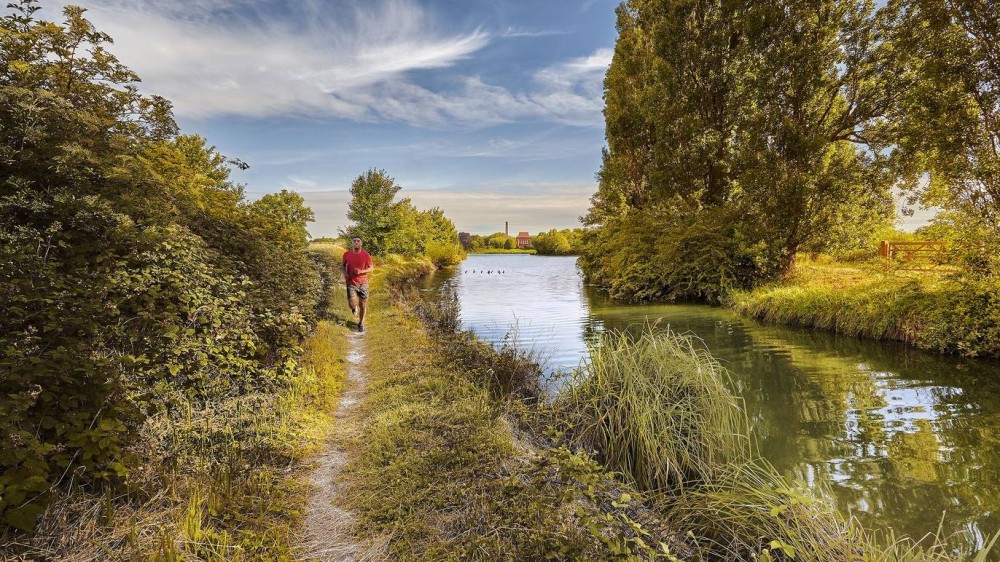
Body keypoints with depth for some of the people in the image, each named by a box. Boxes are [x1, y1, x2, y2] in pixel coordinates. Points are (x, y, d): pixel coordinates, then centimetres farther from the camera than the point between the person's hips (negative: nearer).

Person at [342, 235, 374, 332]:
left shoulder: (366, 255, -8)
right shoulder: (346, 254, -3)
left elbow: (371, 268, -1)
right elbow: (344, 265, 15)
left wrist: (361, 271, -19)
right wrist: (345, 273, -5)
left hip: (363, 283, 0)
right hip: (351, 283, 0)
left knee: (363, 305, 7)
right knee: (352, 304, -14)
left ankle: (361, 323, 30)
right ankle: (355, 307, 25)